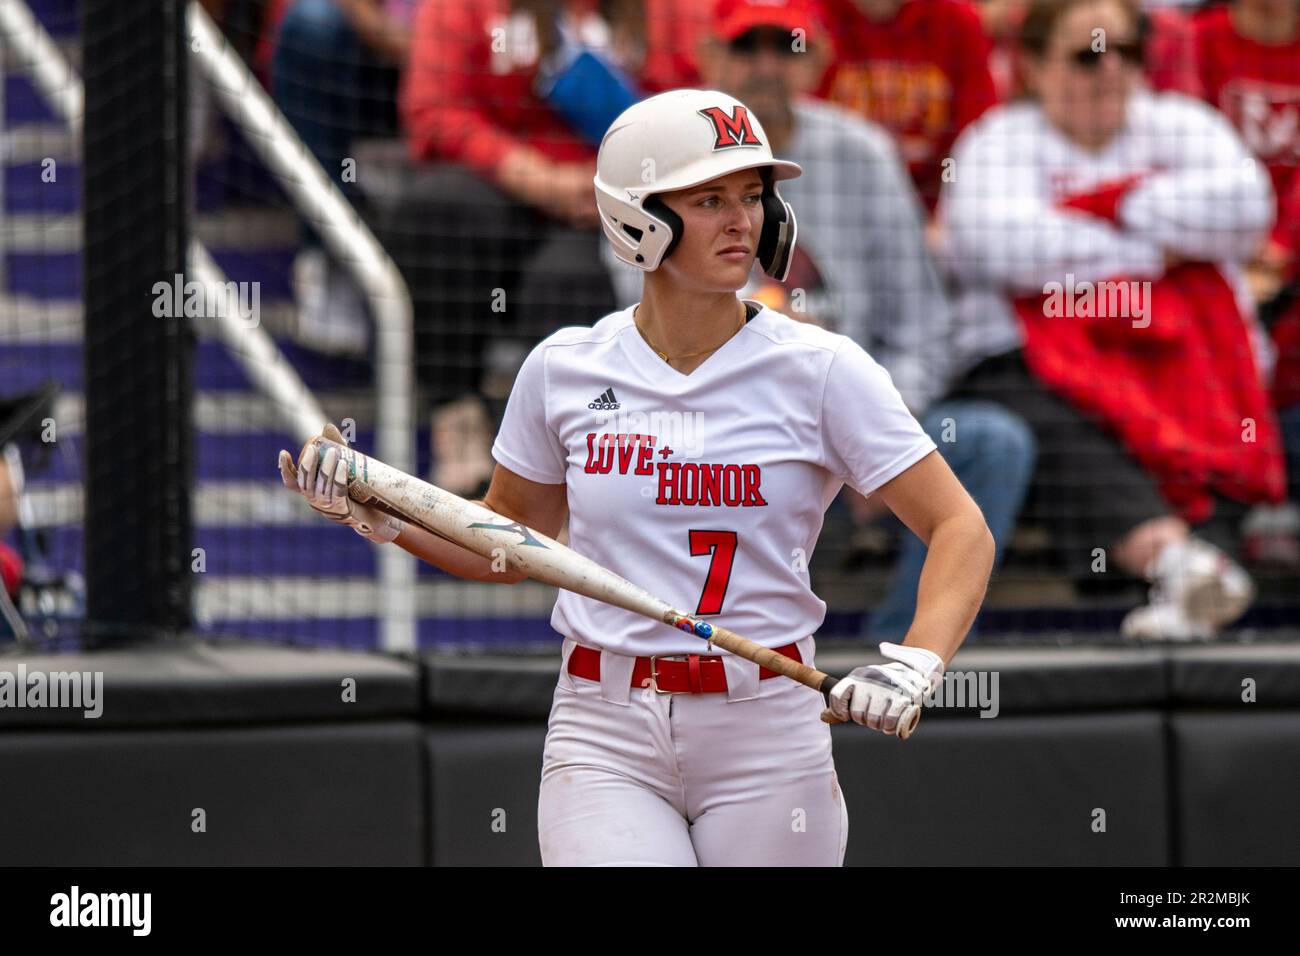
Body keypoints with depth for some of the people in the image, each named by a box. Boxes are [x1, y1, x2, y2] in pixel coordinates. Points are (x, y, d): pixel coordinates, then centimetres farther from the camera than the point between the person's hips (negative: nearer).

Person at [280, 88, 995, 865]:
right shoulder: (565, 371, 3)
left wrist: (915, 667, -23)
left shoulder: (821, 370, -3)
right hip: (606, 737, 0)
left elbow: (962, 529, -6)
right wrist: (378, 515, 2)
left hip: (765, 737, 0)